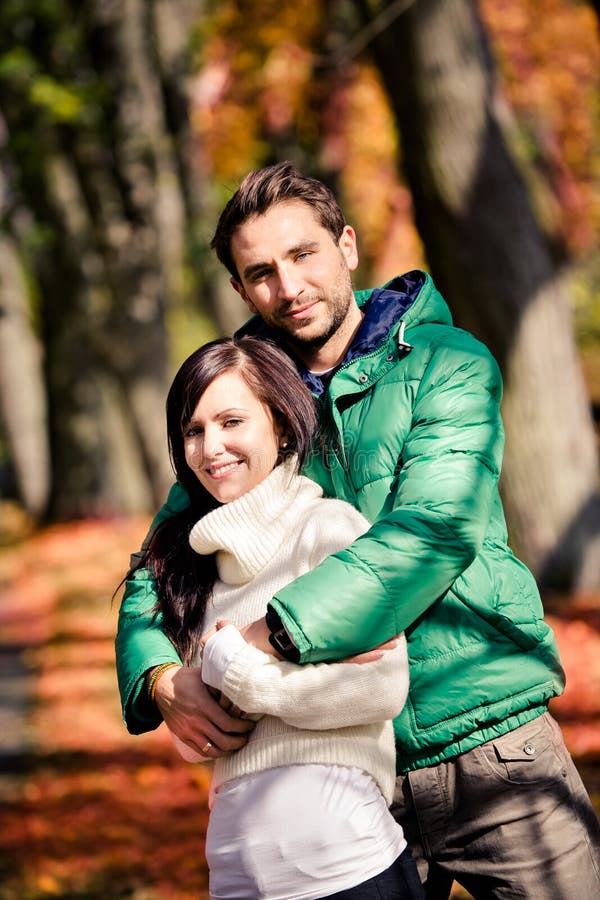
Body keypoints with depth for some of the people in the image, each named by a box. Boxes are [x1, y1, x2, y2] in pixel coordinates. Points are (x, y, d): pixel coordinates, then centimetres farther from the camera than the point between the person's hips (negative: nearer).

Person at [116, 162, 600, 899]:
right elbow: (158, 575, 8)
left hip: (489, 752, -2)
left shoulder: (447, 367, -4)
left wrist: (262, 639, -28)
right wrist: (160, 678, -16)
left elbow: (434, 533, -19)